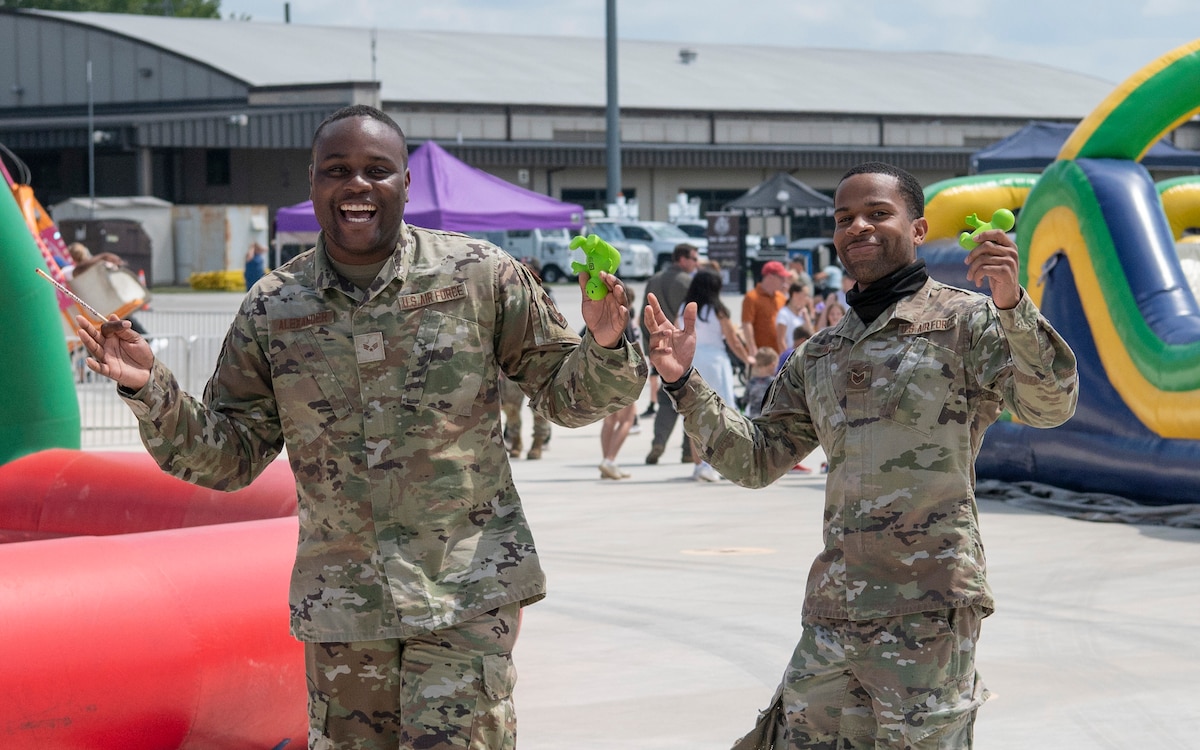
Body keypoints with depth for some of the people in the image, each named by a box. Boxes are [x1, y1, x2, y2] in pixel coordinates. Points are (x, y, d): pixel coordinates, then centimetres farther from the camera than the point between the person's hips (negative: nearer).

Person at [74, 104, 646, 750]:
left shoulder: (483, 277, -2)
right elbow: (229, 458, 8)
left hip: (466, 593, -2)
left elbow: (564, 394, 6)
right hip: (340, 603, 2)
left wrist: (604, 348, -15)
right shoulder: (272, 309, 3)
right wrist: (150, 391, -7)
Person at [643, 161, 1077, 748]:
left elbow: (1049, 405, -16)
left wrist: (1012, 304, -33)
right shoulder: (818, 356, 18)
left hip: (927, 608, -6)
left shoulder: (964, 321, -1)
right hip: (830, 610, 6)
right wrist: (683, 382, 6)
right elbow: (756, 459, 17)